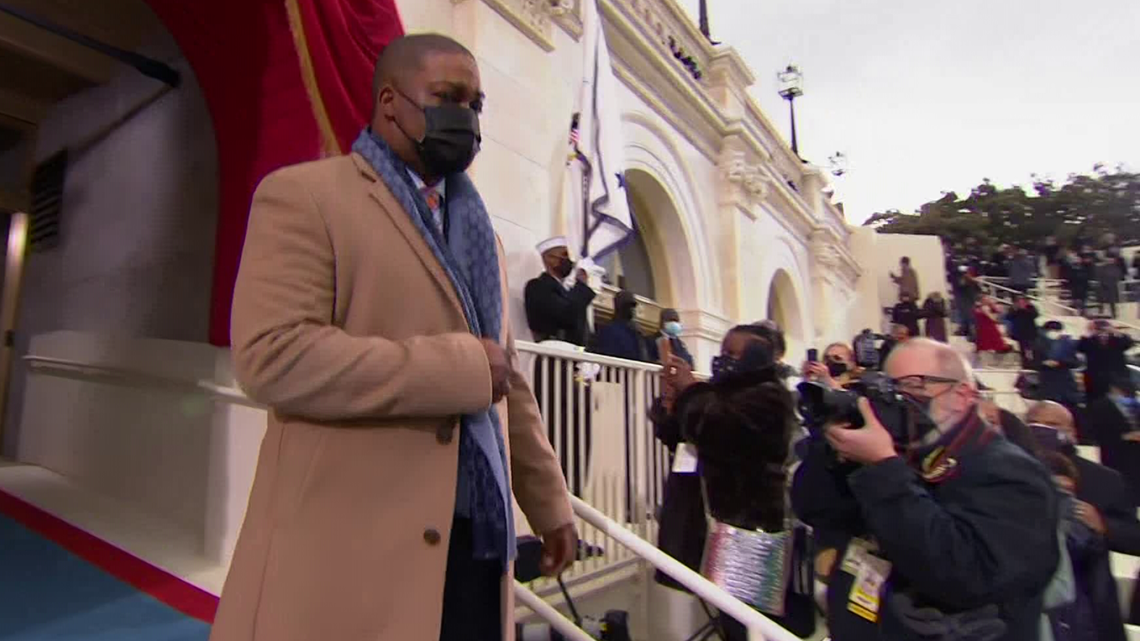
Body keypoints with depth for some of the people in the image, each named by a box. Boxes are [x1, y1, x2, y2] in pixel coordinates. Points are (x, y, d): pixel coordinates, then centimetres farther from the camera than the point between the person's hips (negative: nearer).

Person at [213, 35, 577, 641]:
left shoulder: (475, 224, 15)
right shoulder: (303, 194, -4)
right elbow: (271, 354, -18)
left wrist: (550, 504, 14)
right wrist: (459, 367, -18)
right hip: (346, 549, -5)